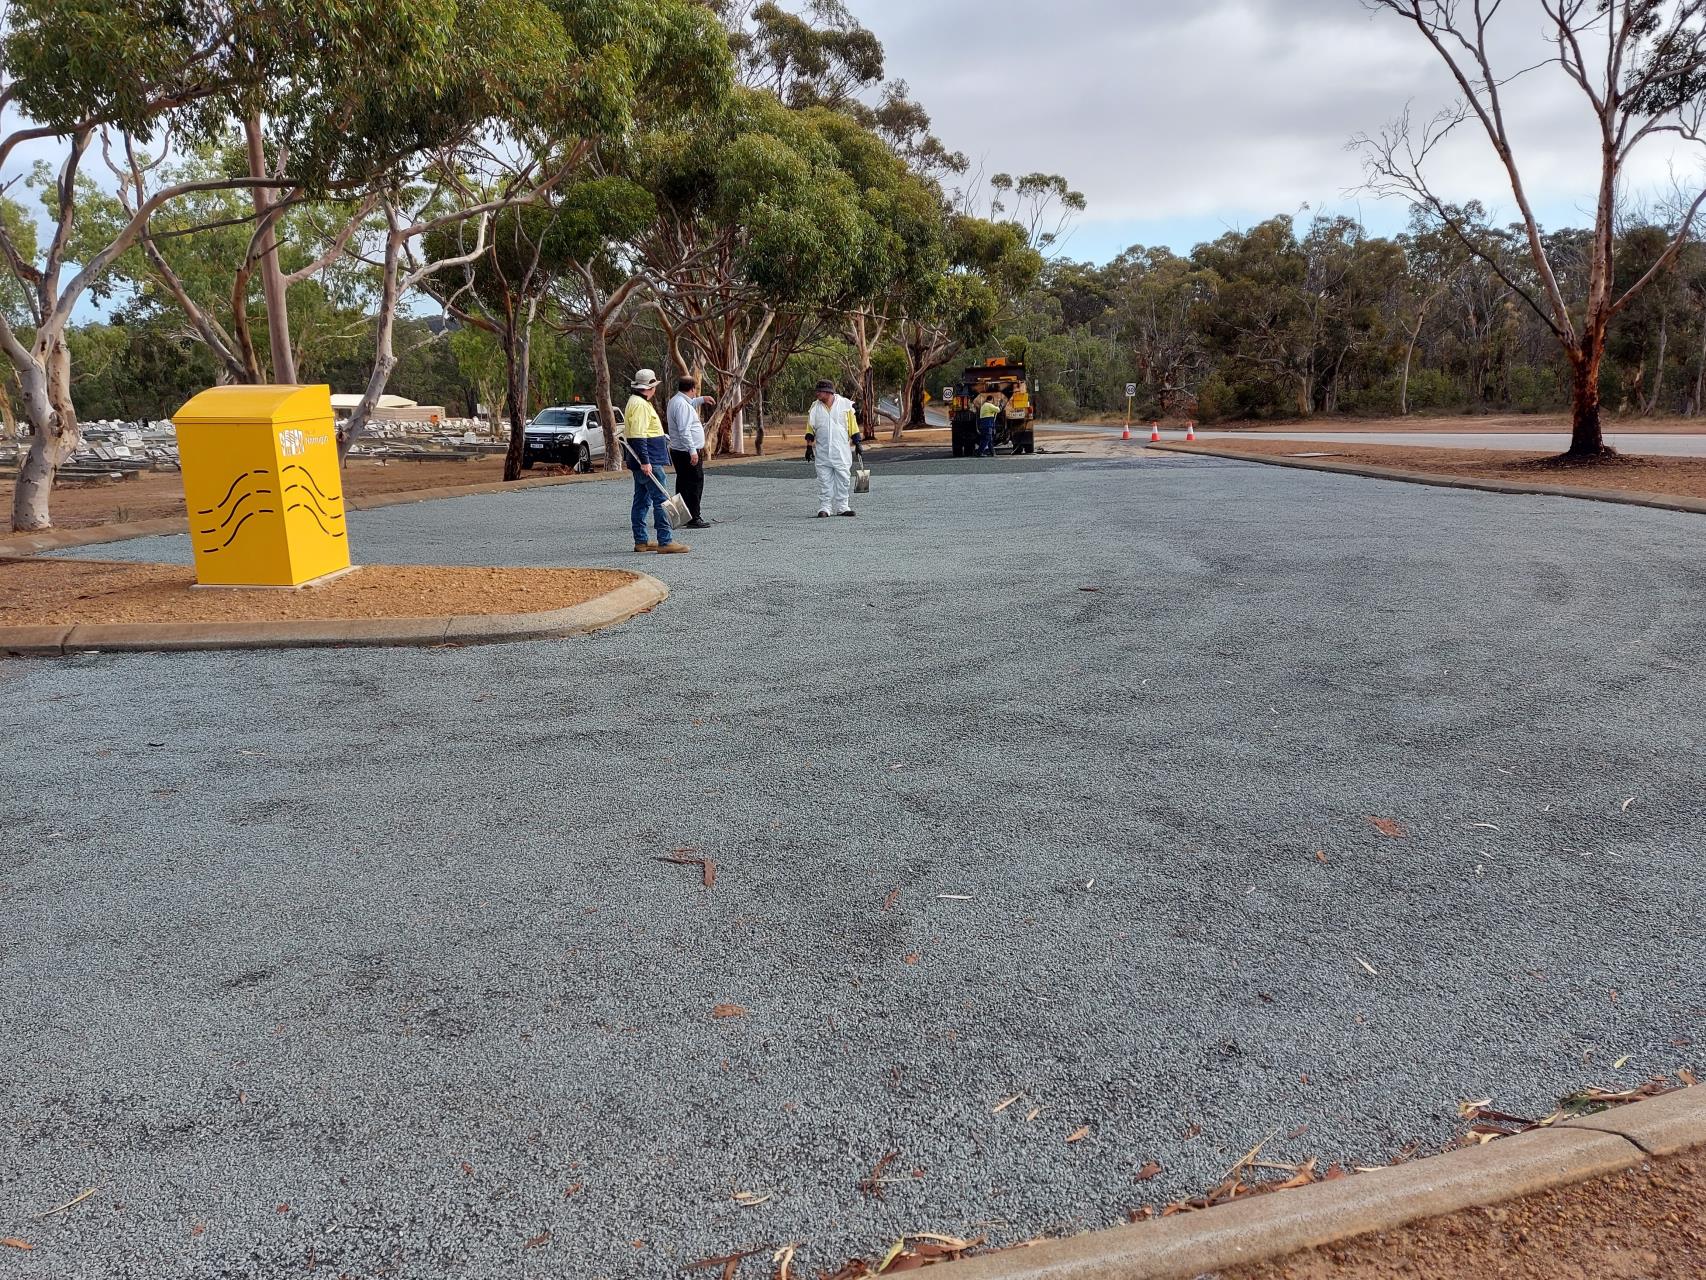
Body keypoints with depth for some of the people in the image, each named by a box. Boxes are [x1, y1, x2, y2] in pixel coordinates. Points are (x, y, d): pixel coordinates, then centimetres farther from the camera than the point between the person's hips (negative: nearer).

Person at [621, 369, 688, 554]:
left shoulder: (636, 402, 18)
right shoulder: (640, 405, -16)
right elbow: (638, 436, -23)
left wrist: (662, 437, 38)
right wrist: (645, 461, -25)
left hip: (642, 462, 11)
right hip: (648, 462, -11)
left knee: (641, 500, 12)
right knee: (661, 500, -11)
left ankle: (640, 541, 17)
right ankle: (665, 542, -14)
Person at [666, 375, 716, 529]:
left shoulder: (675, 400, 13)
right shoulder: (682, 405, -20)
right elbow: (684, 431, -26)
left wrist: (702, 399, 39)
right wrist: (693, 451, -28)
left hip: (678, 451, 11)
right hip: (687, 452, -11)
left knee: (683, 484, 16)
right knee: (695, 484, -7)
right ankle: (693, 519, -7)